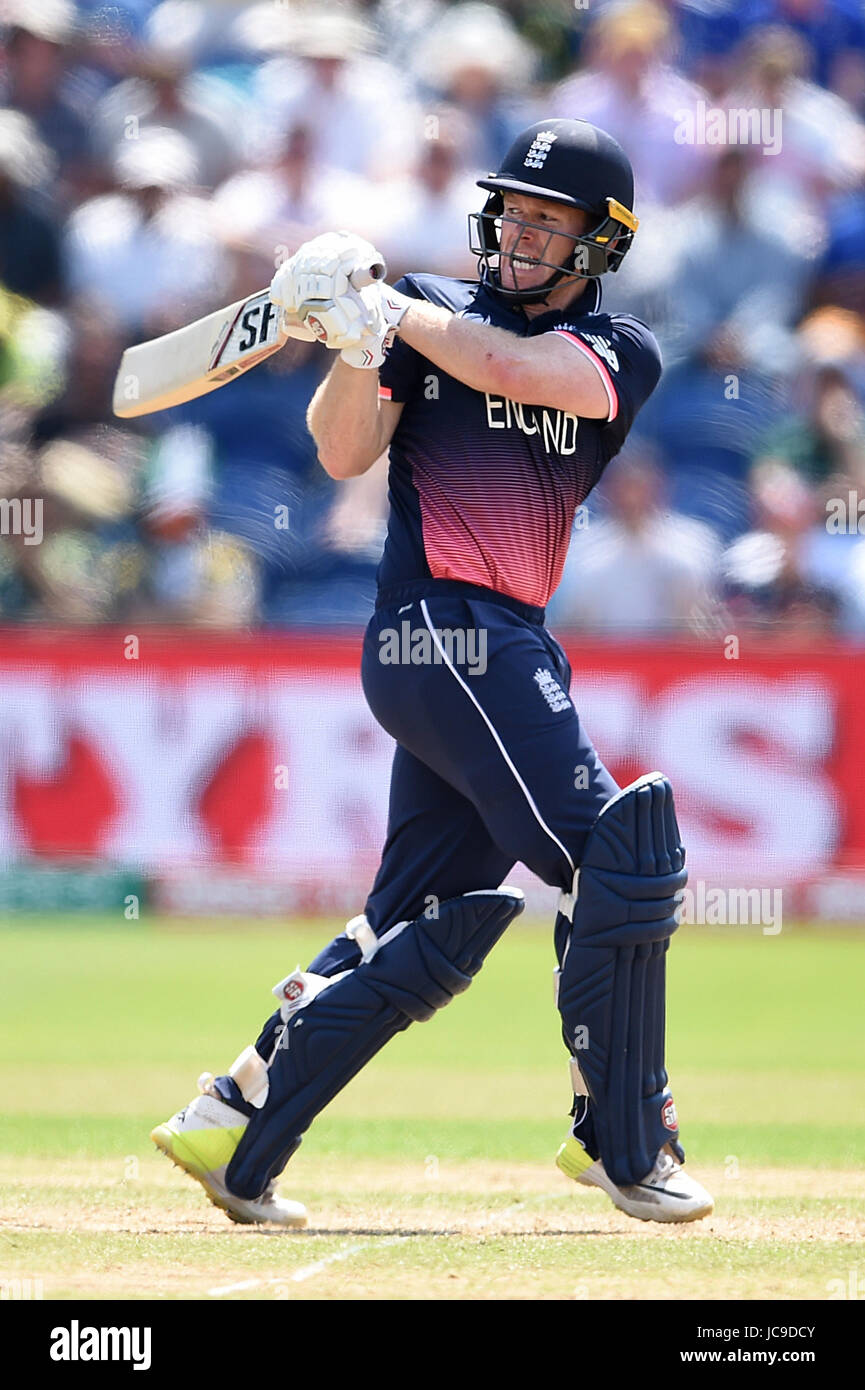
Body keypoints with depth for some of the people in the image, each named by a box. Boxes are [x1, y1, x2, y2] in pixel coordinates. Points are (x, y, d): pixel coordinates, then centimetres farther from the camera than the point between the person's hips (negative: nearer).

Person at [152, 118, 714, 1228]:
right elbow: (343, 452, -2)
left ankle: (232, 1131, 12)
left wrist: (382, 309, -6)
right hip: (440, 628, -5)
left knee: (426, 934, 7)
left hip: (506, 646, 5)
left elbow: (507, 366, -9)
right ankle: (624, 1145, -4)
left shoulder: (623, 355, 11)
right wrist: (358, 339, -17)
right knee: (620, 864, -12)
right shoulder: (431, 308, 7)